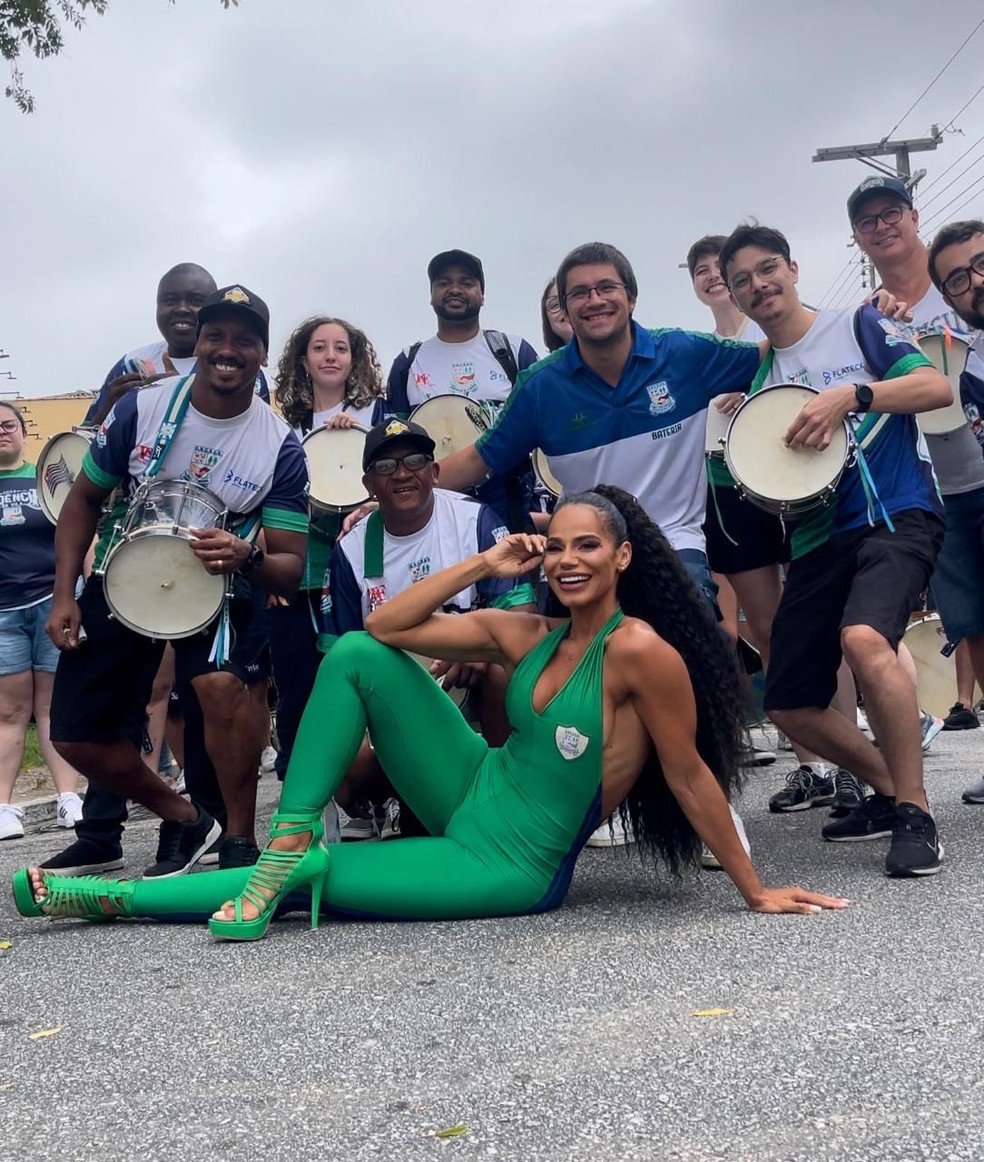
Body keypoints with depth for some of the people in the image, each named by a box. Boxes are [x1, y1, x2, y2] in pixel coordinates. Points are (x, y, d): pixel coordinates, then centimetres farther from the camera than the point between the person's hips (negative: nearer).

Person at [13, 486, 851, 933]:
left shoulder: (638, 648, -21)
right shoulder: (524, 633, -1)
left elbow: (693, 777, -14)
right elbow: (385, 625, -3)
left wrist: (756, 891, -9)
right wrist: (484, 566, -8)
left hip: (512, 867, -6)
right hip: (475, 794, 6)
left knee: (304, 884, -7)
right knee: (357, 656, -10)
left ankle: (123, 898, 13)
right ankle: (289, 841, -7)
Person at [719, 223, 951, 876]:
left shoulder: (857, 326, 4)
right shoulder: (758, 377, 16)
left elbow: (937, 387, -8)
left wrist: (850, 394, -19)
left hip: (897, 514, -6)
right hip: (818, 539, 6)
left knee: (864, 637, -35)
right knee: (789, 704, 2)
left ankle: (915, 815, -19)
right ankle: (890, 789, 25)